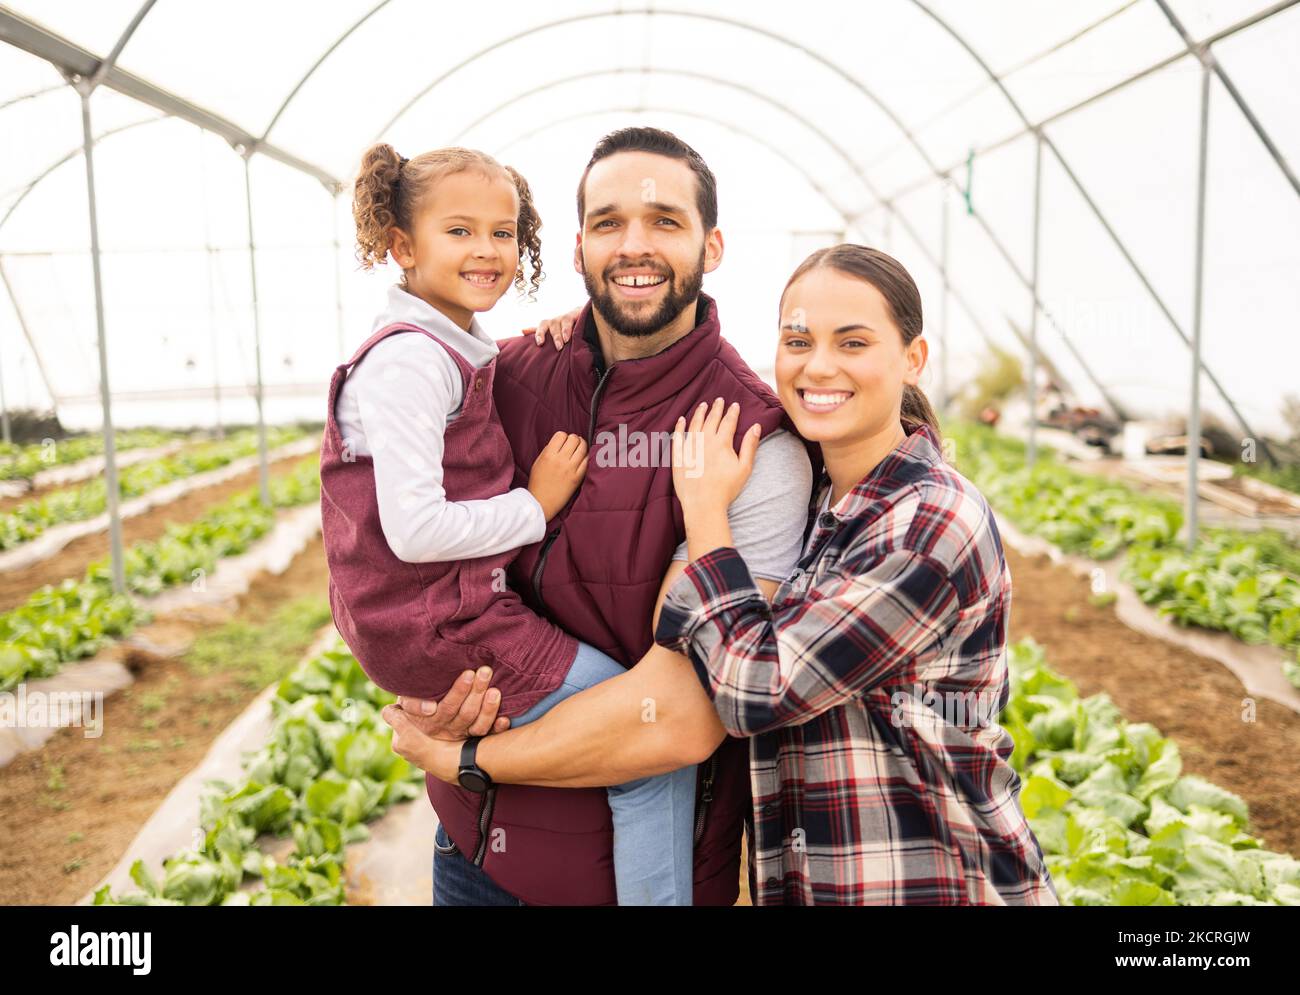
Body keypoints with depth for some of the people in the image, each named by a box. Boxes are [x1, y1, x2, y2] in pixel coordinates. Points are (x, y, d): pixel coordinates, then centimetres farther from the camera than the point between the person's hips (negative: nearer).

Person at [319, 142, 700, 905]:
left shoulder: (462, 349, 12)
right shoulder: (410, 358, -18)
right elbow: (414, 528, -25)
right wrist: (539, 505, -14)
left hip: (458, 608, 10)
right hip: (443, 630, -10)